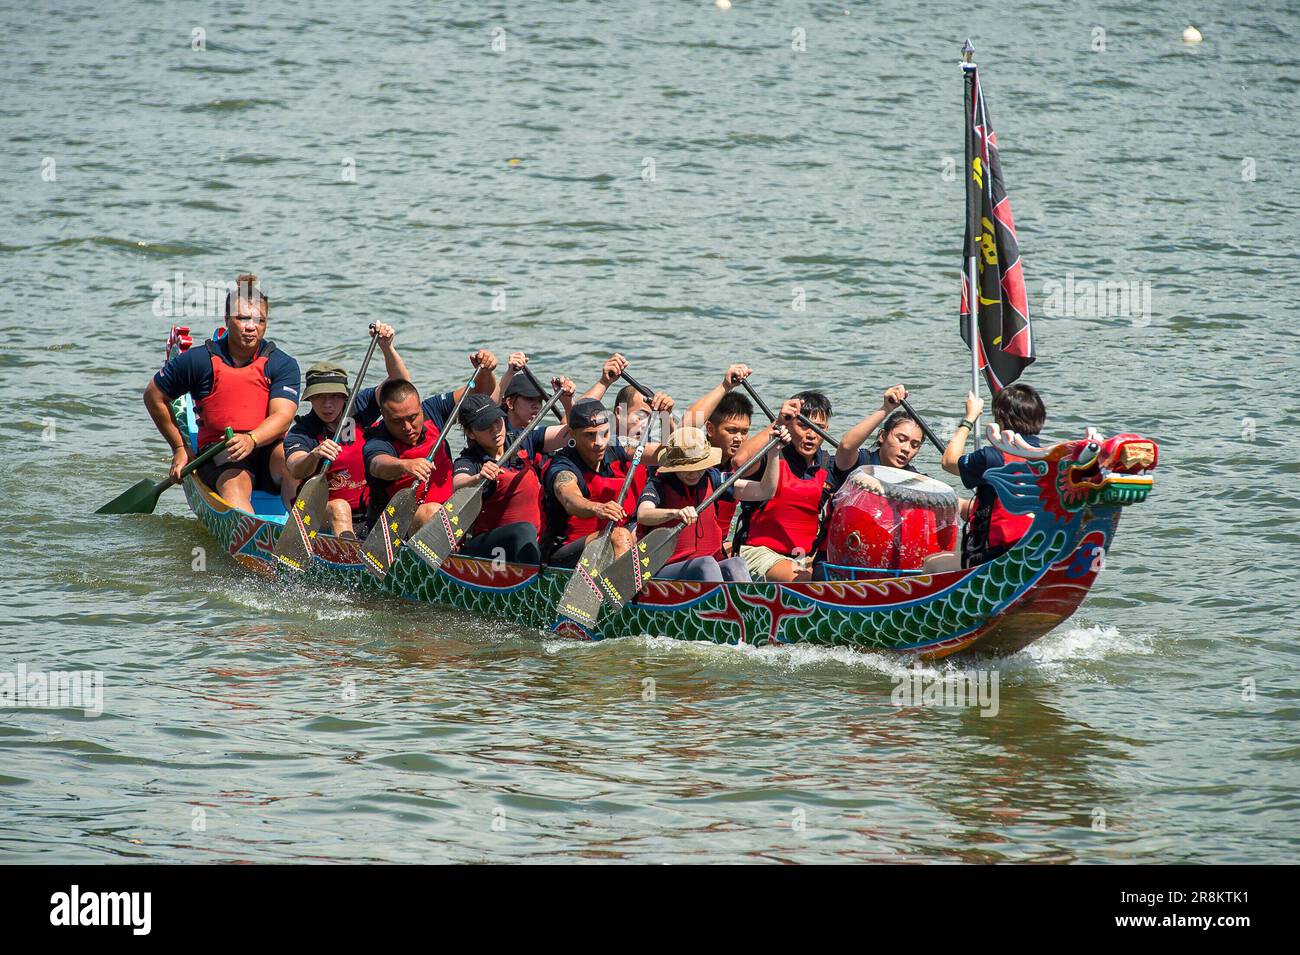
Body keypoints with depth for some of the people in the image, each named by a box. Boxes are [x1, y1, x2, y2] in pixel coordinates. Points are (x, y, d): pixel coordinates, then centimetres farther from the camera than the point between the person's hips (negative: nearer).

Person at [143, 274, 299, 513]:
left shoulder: (283, 365, 2)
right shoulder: (200, 361, 1)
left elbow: (281, 417, -12)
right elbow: (154, 396, 14)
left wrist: (252, 440, -33)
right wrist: (180, 448, 13)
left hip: (266, 449, 1)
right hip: (217, 457, -1)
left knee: (286, 453, -34)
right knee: (234, 484, -36)